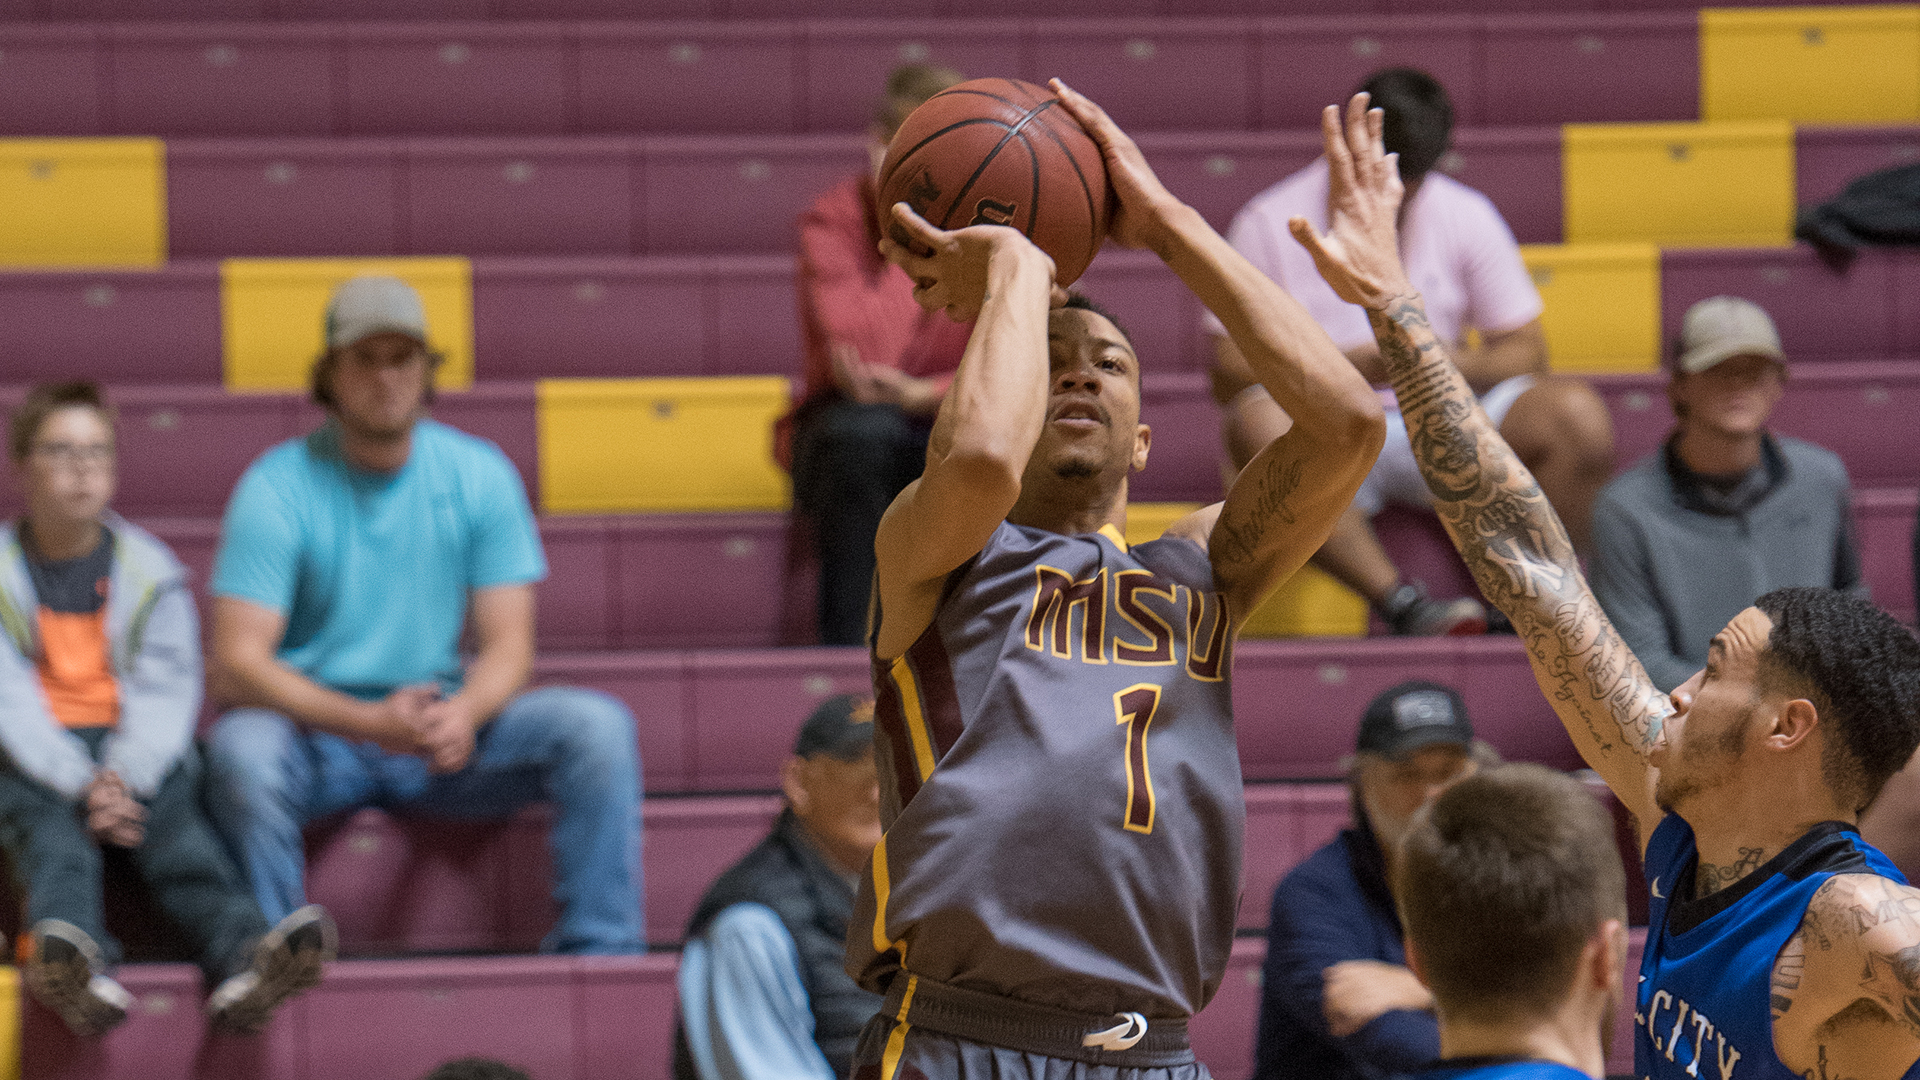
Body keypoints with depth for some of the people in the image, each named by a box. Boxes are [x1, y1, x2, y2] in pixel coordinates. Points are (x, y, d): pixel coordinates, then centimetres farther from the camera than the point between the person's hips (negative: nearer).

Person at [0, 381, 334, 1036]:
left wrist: (123, 775, -19)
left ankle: (243, 958, -57)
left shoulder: (150, 569, 12)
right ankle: (78, 968, -65)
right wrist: (81, 784, -22)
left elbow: (168, 689, 2)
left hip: (136, 754, 2)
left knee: (178, 829, -29)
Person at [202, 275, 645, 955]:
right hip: (313, 732, -3)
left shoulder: (478, 475, 2)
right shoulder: (279, 487, -8)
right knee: (242, 749, -36)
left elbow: (508, 645, 0)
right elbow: (236, 665, -15)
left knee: (597, 727, -19)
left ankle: (599, 957, -19)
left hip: (445, 728, 3)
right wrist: (372, 722, -29)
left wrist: (463, 713, -25)